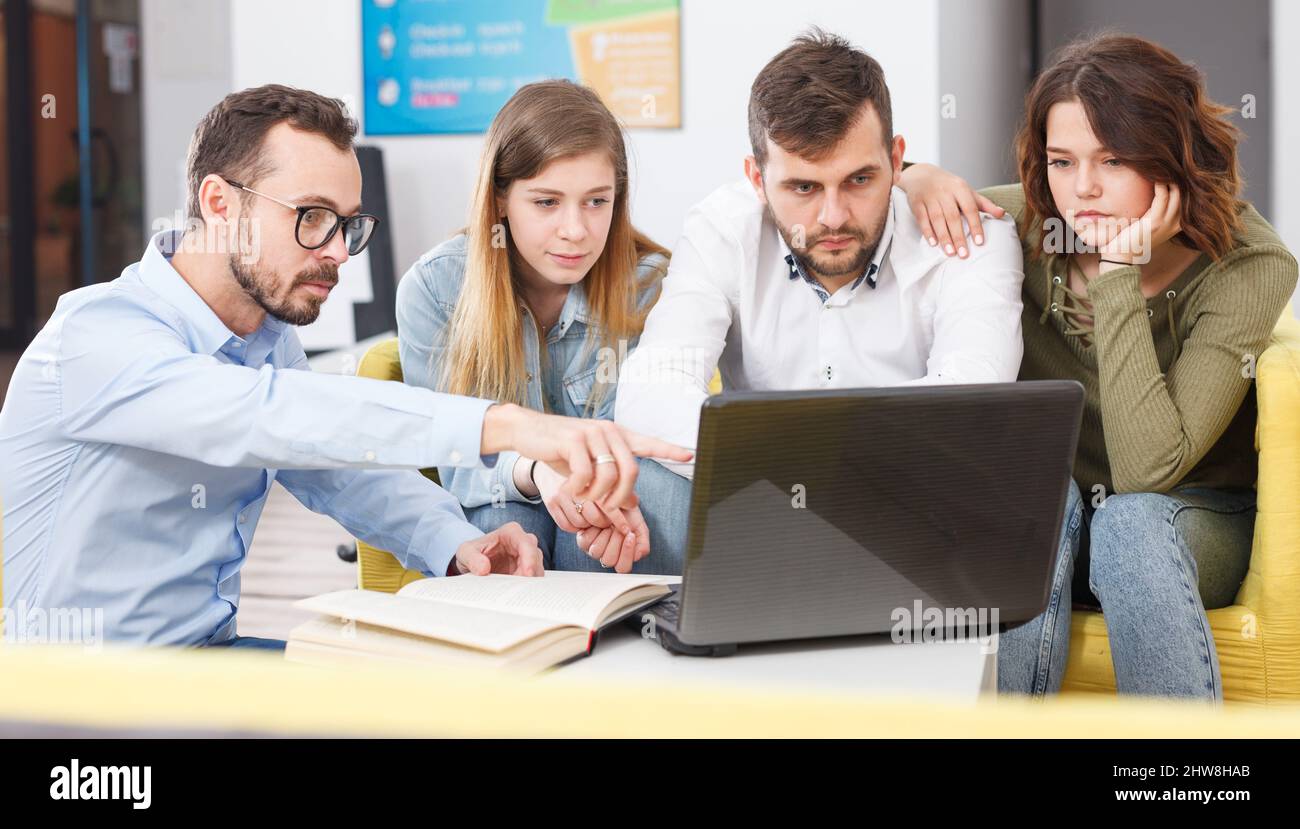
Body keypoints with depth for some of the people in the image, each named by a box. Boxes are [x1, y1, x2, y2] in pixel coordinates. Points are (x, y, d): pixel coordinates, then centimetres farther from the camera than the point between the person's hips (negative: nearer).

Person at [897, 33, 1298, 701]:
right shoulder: (1026, 225, -9)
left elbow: (1148, 470, -30)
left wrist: (1120, 273, -30)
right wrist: (916, 181, -16)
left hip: (1191, 522, -2)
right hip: (1040, 521, 3)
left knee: (1130, 521, -36)